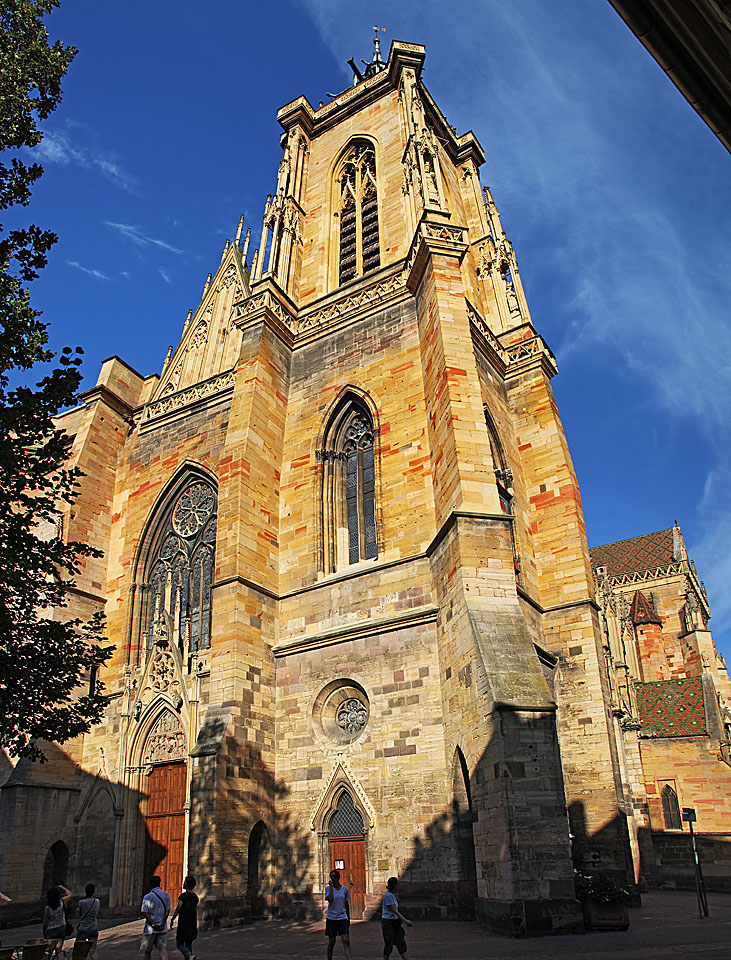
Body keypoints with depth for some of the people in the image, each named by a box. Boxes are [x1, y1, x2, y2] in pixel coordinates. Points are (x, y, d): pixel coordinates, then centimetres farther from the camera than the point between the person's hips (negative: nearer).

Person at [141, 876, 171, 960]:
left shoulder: (147, 897, -3)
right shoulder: (165, 895, 3)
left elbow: (145, 912, -10)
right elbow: (168, 910, -4)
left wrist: (153, 925, -11)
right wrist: (162, 924, -8)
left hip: (150, 928, -1)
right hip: (162, 929, 1)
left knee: (147, 951, 14)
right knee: (163, 948, 0)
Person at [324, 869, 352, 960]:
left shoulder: (345, 889, 4)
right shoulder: (328, 888, -2)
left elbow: (347, 904, 14)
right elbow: (330, 899, -21)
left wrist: (348, 918, 16)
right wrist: (331, 887, -17)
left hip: (342, 918, 1)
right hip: (331, 918, -1)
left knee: (346, 941, -10)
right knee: (331, 942, 7)